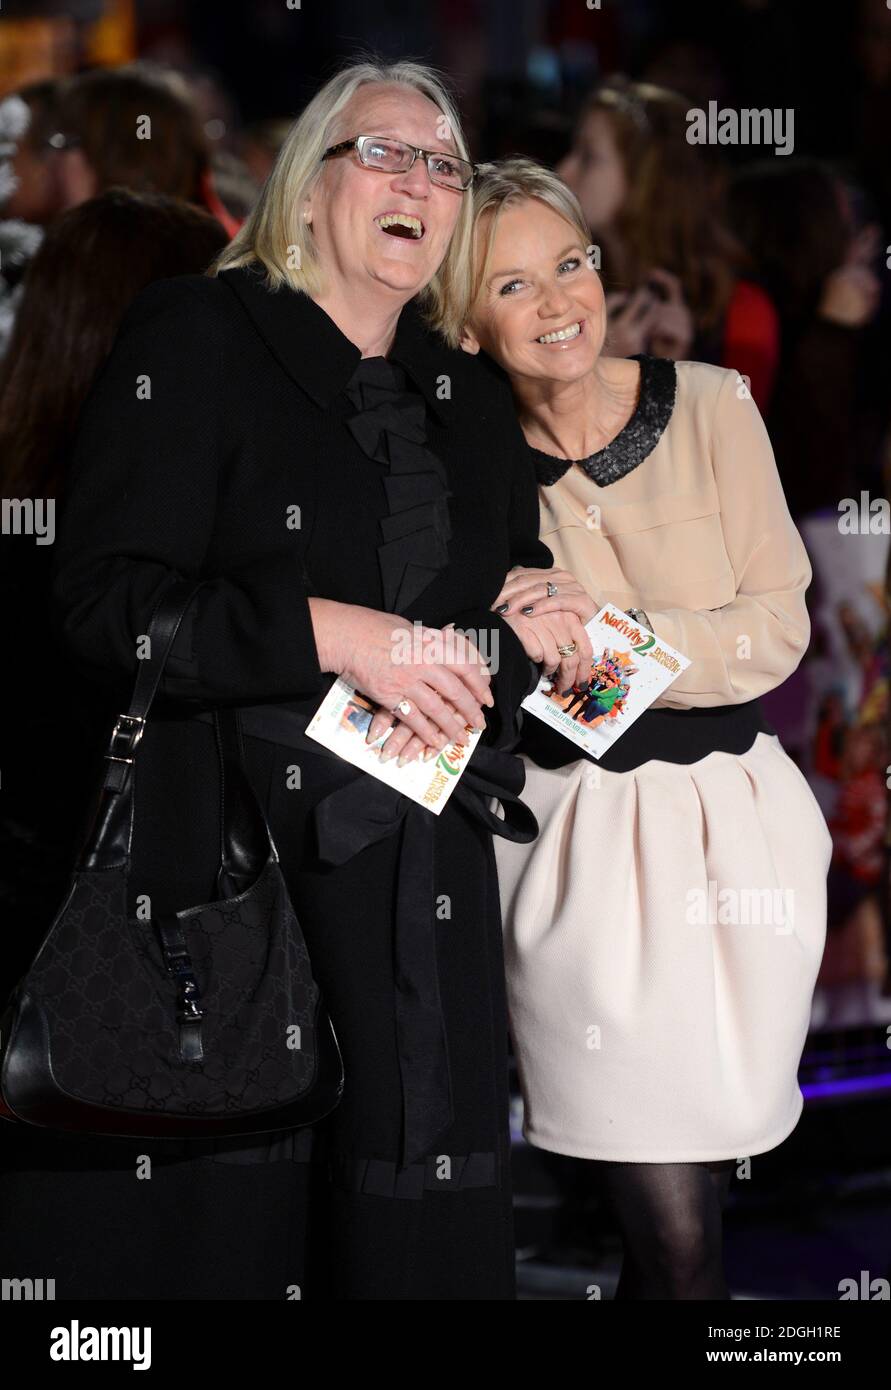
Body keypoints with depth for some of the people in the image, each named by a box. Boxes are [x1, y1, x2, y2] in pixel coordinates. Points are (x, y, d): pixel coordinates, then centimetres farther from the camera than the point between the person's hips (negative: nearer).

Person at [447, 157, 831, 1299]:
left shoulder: (710, 405, -2)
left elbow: (778, 629, -5)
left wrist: (613, 634, -17)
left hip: (733, 825, 1)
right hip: (582, 836, -1)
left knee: (705, 1171, 8)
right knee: (674, 1238, -7)